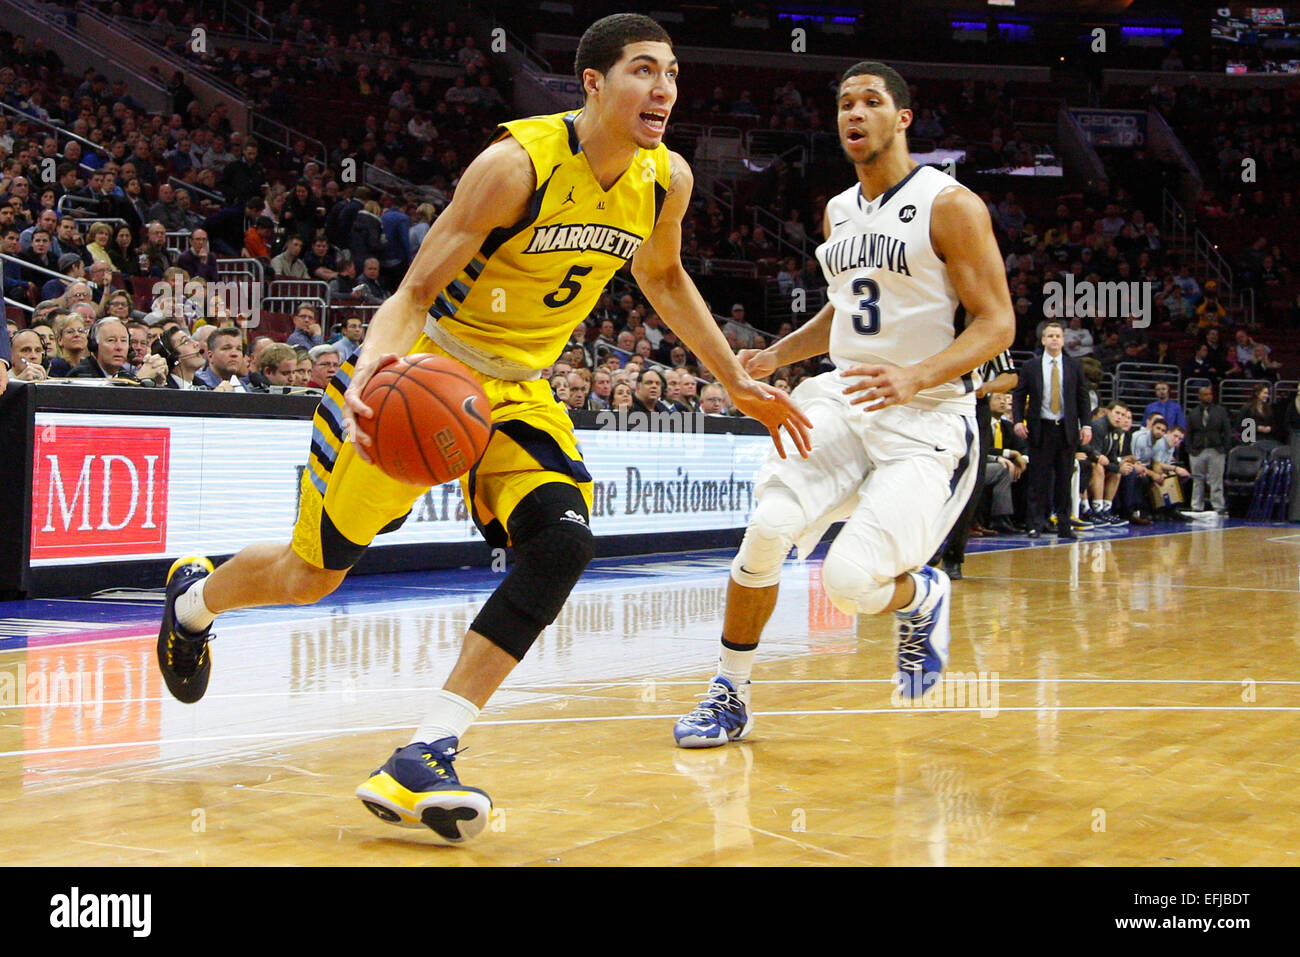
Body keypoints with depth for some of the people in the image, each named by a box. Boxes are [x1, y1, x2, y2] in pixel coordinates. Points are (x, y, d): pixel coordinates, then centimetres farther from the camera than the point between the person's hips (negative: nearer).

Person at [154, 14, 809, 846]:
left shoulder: (667, 180, -6)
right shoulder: (519, 163, -25)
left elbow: (662, 276, 16)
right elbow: (415, 292, -23)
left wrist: (738, 381, 16)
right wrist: (373, 367, -44)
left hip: (518, 393, 5)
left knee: (563, 543, -22)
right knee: (311, 574, 4)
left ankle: (423, 759, -18)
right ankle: (195, 598, 41)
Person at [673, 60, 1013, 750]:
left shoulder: (950, 205, -9)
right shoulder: (838, 212, 13)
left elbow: (997, 324, -12)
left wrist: (915, 376, -27)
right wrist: (776, 356, 12)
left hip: (926, 418, -5)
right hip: (843, 398, 5)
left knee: (849, 581, -20)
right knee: (769, 526, -19)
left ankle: (922, 596, 18)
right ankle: (729, 696, 0)